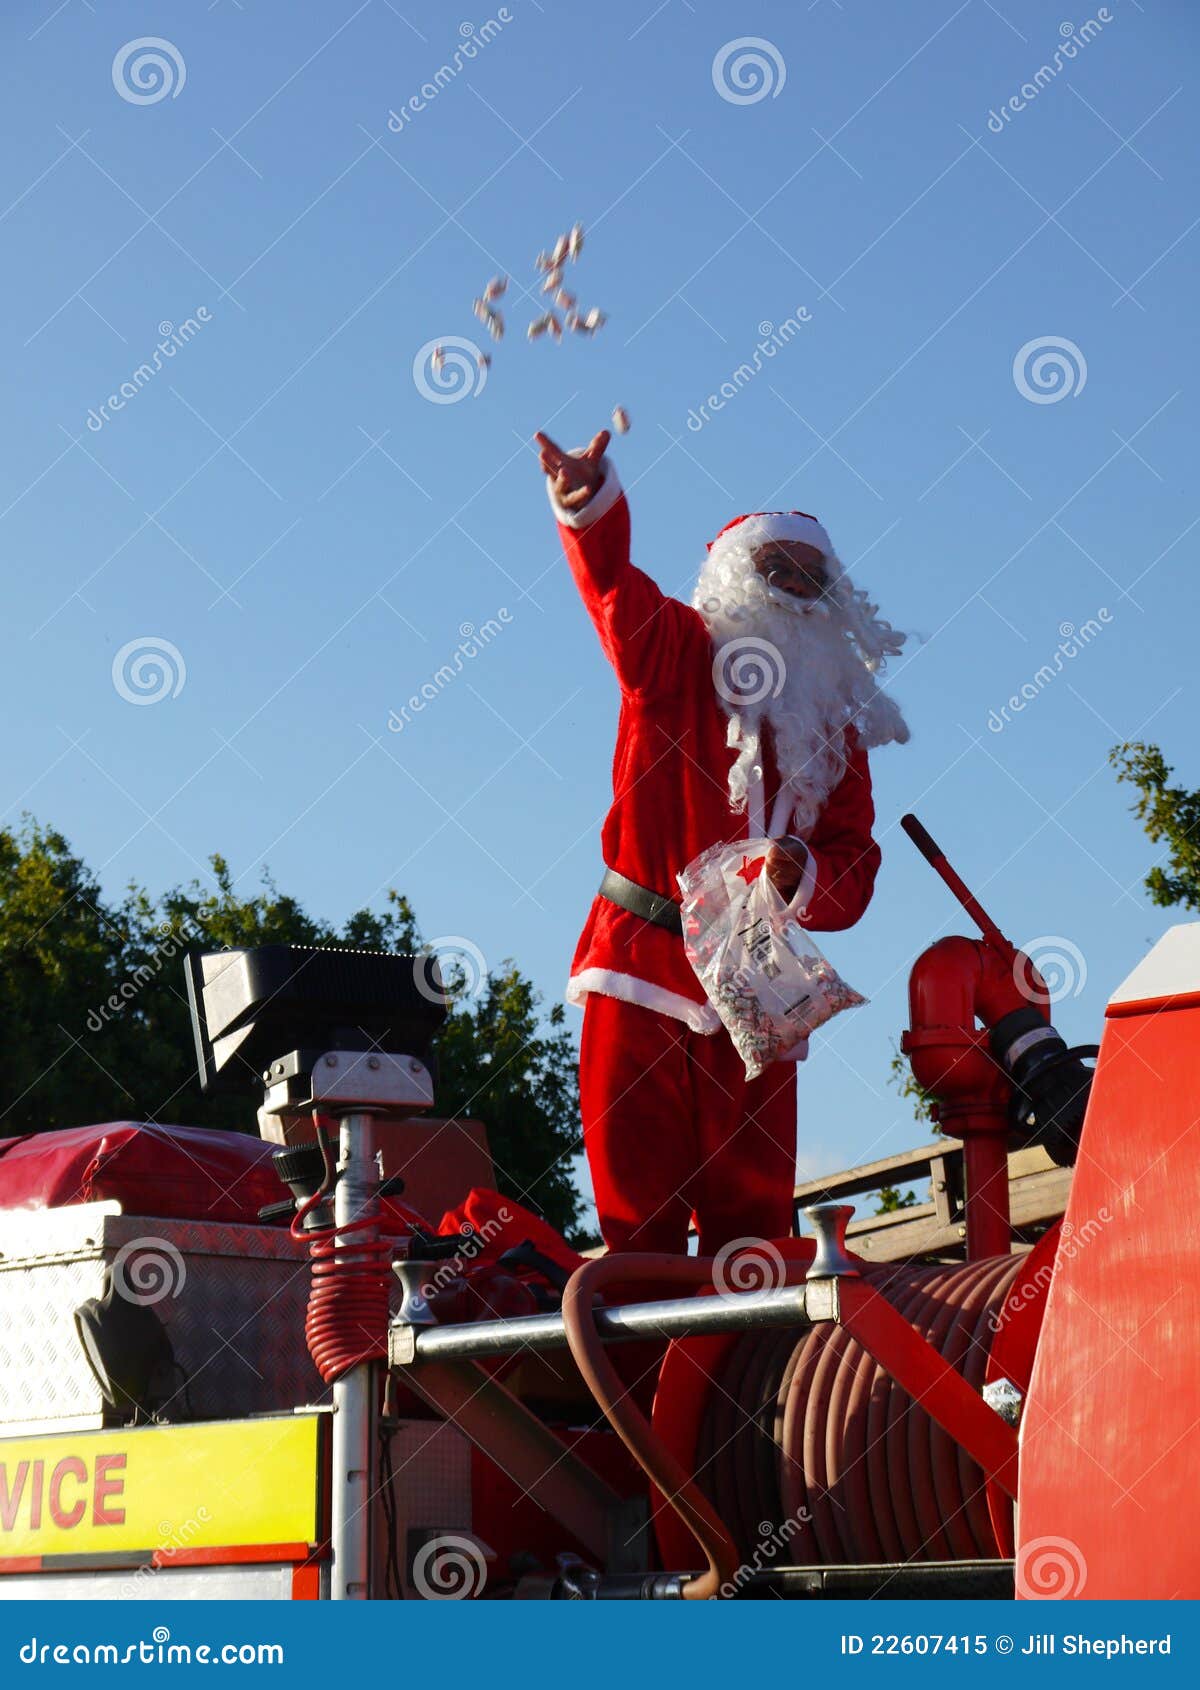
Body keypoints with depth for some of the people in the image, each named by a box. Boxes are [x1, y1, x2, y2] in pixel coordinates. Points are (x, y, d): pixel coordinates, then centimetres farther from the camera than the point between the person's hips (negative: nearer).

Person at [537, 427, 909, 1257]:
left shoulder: (834, 727, 17)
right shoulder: (674, 651, 8)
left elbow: (853, 865, 9)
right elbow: (614, 585, -13)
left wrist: (805, 879, -15)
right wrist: (591, 499, -35)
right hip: (641, 966, -3)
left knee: (753, 1214, -1)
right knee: (637, 1209, -6)